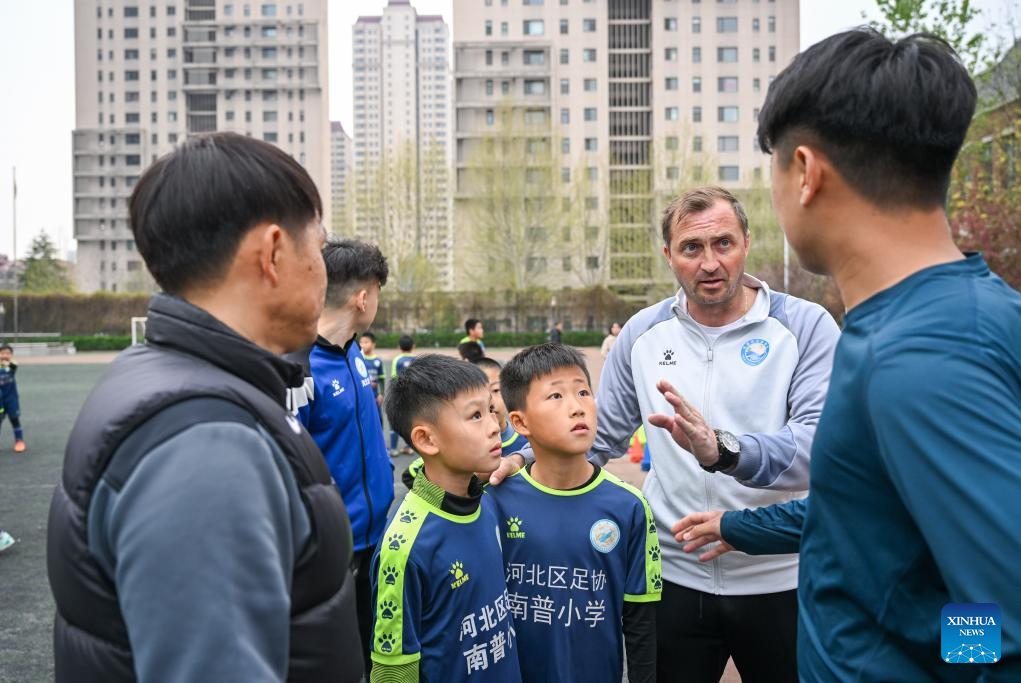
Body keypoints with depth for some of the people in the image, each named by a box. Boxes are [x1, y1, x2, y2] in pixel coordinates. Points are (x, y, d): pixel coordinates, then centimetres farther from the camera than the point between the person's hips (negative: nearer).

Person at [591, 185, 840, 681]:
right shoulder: (643, 332, 1)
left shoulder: (805, 326, -9)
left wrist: (722, 450, -37)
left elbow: (824, 444, -22)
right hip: (673, 577, 2)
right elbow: (601, 438, 10)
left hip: (782, 579, -2)